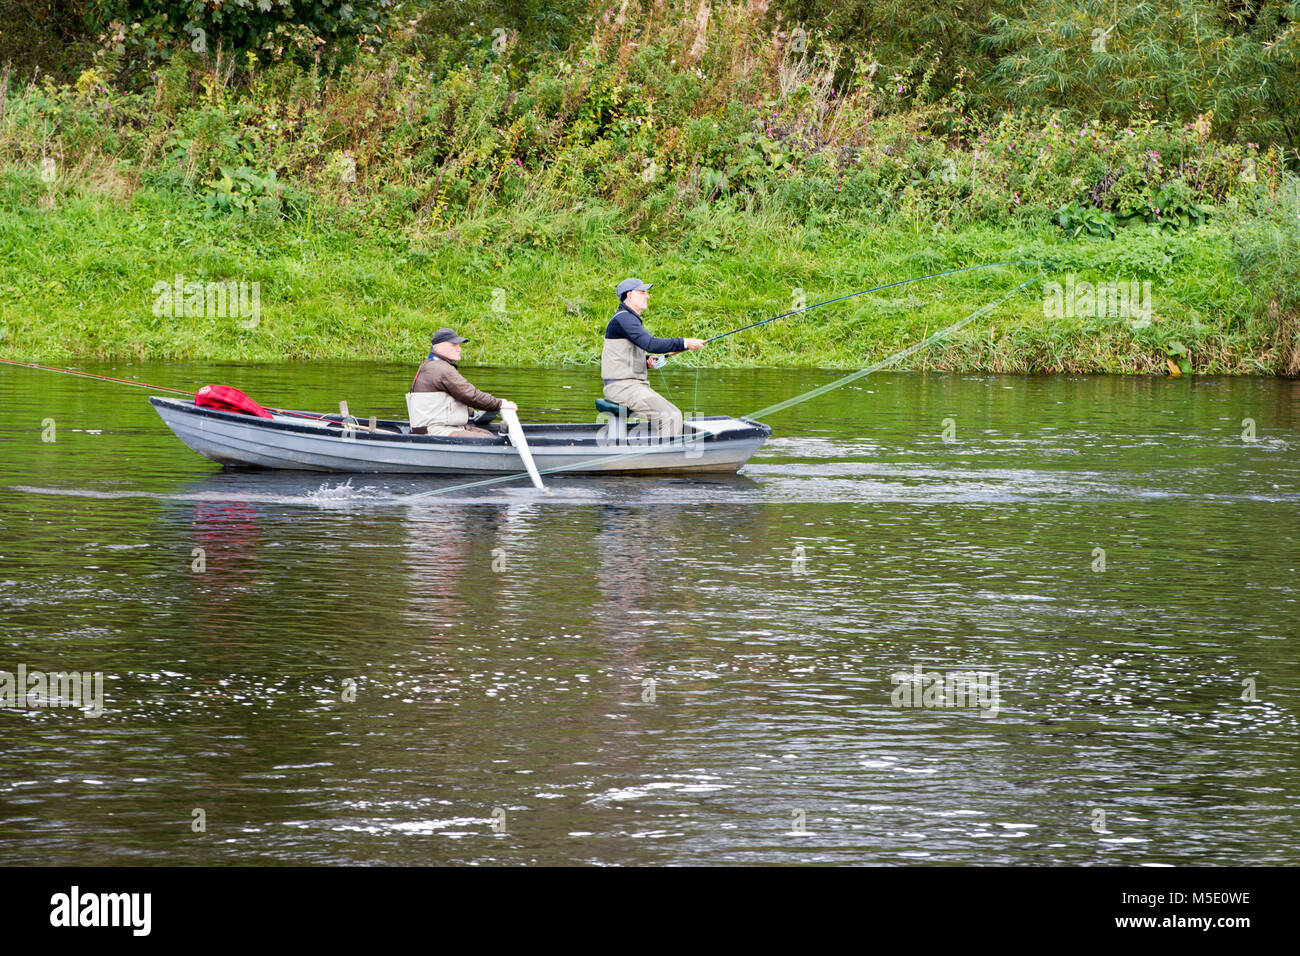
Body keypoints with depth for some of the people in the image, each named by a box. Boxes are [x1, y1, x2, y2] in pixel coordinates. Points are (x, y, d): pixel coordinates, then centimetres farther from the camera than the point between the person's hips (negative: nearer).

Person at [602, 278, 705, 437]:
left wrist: (647, 362, 9)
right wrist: (685, 343, -25)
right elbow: (651, 344, -26)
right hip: (622, 386, -10)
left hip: (636, 386, 10)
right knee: (669, 418, -19)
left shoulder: (631, 319, 20)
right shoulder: (623, 319, -14)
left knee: (675, 416, 5)